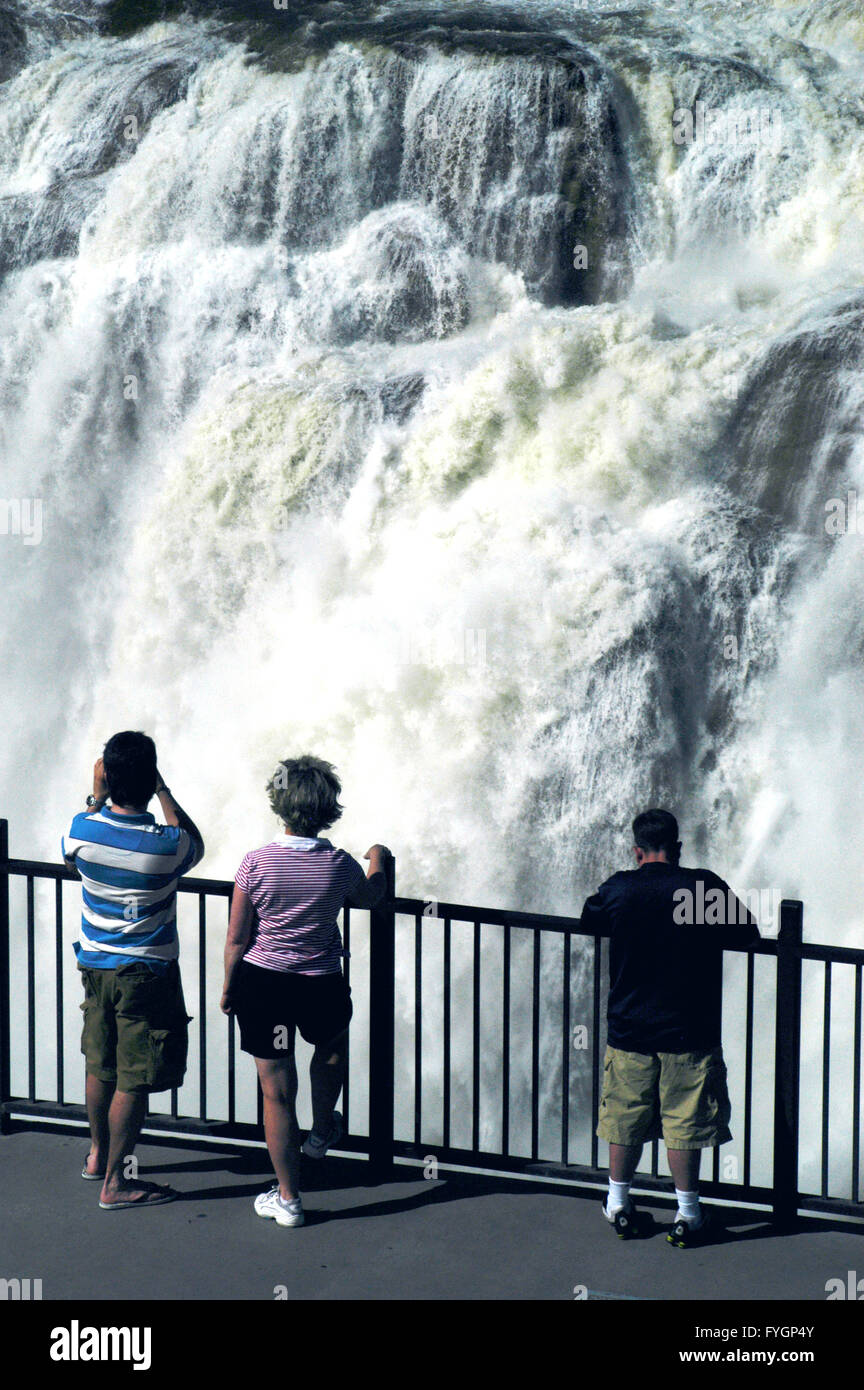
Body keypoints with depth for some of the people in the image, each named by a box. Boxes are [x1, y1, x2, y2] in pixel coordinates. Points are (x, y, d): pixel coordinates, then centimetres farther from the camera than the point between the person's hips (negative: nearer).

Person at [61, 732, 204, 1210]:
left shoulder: (84, 828, -11)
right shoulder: (166, 844, -21)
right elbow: (195, 843, 4)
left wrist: (97, 796, 11)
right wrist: (162, 791, 3)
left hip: (95, 965, 5)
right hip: (145, 973, -5)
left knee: (100, 1066, 22)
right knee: (133, 1080, 3)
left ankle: (98, 1155, 38)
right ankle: (115, 1182, 7)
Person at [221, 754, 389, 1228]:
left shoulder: (257, 862, -13)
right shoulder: (339, 865, -10)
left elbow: (237, 938, -6)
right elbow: (370, 897, 14)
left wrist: (228, 988, 9)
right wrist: (378, 861, 34)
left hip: (261, 985, -1)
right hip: (320, 987, 1)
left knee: (276, 1091, 8)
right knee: (332, 1044, 35)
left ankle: (288, 1198, 17)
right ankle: (321, 1132, 51)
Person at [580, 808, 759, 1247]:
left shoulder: (618, 889, -4)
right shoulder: (706, 887, -8)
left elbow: (589, 918, 17)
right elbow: (748, 932, 3)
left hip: (629, 1030, 1)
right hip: (689, 1031, -1)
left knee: (625, 1119, 15)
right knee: (684, 1125, 6)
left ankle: (619, 1206, 25)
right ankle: (687, 1217, 11)